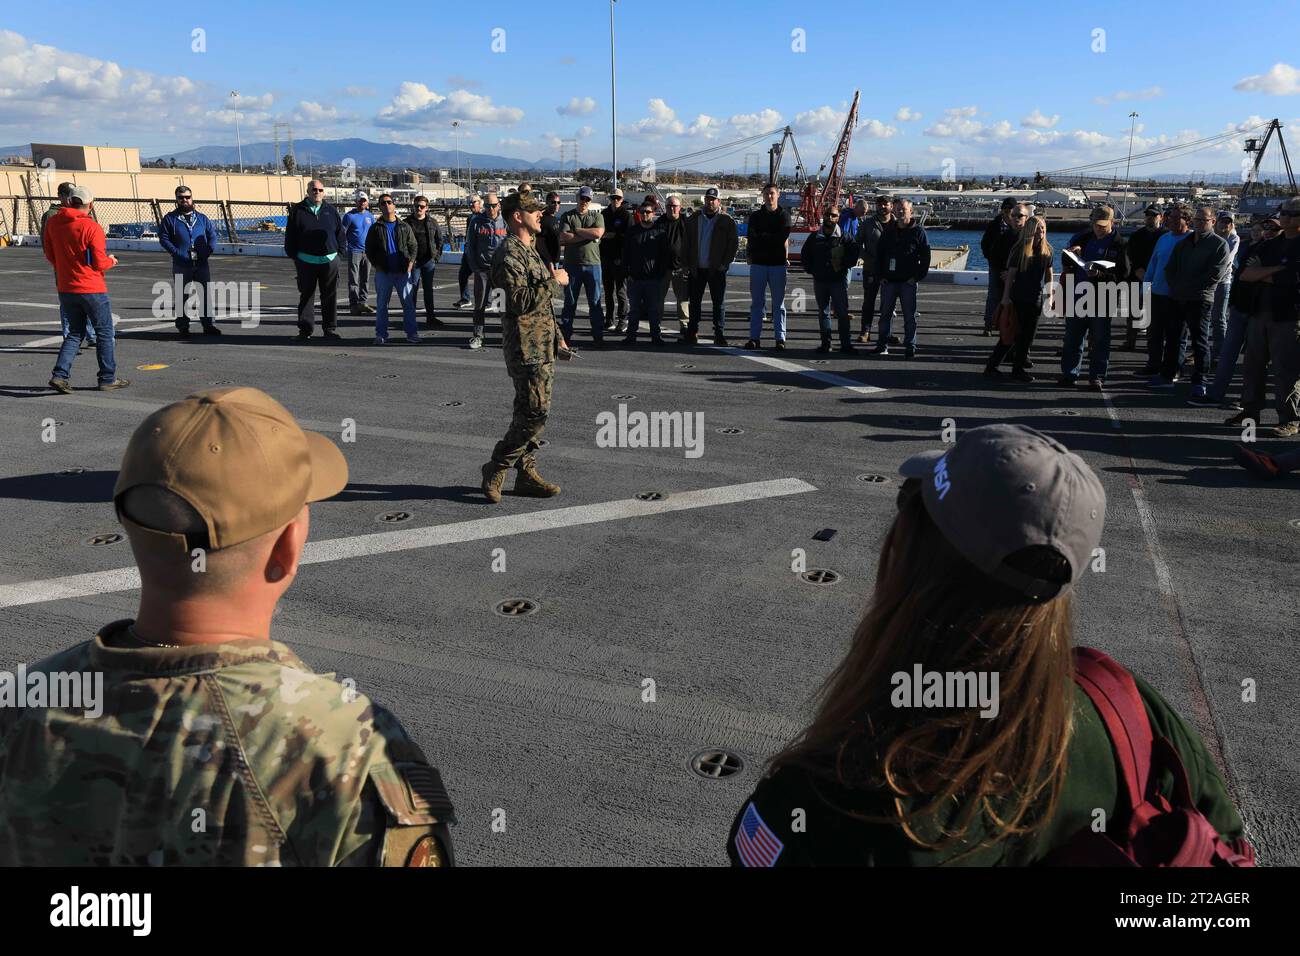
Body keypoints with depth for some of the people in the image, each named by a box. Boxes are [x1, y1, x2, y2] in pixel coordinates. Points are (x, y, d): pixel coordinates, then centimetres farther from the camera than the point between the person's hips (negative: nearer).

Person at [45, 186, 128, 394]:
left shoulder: (53, 222, 2)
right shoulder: (92, 227, -16)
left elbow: (50, 254, 10)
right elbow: (99, 263, -15)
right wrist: (111, 261, 6)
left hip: (65, 288, 6)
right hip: (92, 289, -6)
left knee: (75, 333, 16)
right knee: (104, 333, 9)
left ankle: (60, 375, 3)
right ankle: (108, 379, 14)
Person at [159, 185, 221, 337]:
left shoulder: (202, 218, 12)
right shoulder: (170, 218, 4)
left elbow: (212, 235, 11)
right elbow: (163, 238, -1)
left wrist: (208, 251, -4)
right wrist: (176, 252, -12)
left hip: (201, 263, 2)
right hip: (181, 266, -2)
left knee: (206, 294, 0)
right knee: (182, 296, 5)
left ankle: (209, 325, 4)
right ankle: (183, 326, 12)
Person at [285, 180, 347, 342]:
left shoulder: (331, 211, 8)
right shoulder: (297, 210, 3)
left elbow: (341, 233, 15)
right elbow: (290, 235, 6)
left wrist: (339, 250, 6)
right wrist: (293, 255, 2)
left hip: (329, 261, 2)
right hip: (306, 261, -1)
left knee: (330, 296, 6)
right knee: (306, 296, 3)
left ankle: (330, 329, 15)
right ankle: (305, 330, 8)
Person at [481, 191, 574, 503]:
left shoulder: (529, 250, 19)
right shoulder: (508, 254, -14)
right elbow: (521, 301, -26)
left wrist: (557, 337, 22)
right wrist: (554, 281, -16)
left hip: (543, 346, 10)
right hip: (526, 348, -10)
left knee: (534, 412, 11)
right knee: (534, 413, -10)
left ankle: (526, 474, 17)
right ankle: (496, 469, 1)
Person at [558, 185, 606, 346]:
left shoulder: (597, 216, 9)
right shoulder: (567, 216, 7)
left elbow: (598, 233, -11)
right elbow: (563, 238, -8)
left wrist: (577, 230, -6)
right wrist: (588, 235, -9)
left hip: (592, 264, 0)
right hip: (571, 264, 0)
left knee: (595, 302, 4)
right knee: (569, 302, 6)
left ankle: (598, 336, 9)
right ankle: (565, 334, 13)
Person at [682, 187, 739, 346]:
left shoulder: (726, 221, 1)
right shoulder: (694, 219, 9)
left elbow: (734, 243, 0)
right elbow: (686, 242, 12)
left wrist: (725, 263, -7)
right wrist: (688, 263, 4)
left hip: (716, 269, -3)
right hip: (697, 268, 3)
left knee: (719, 302, 1)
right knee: (694, 301, 6)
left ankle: (719, 334, 6)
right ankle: (691, 332, 13)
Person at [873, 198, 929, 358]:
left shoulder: (918, 231, -1)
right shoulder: (888, 230, 10)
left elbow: (925, 257, -2)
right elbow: (879, 253, 15)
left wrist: (917, 276, -9)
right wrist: (880, 274, 4)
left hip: (908, 281, -4)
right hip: (888, 280, 4)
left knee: (909, 315, 1)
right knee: (885, 314, 6)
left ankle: (911, 346, 8)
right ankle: (883, 345, 13)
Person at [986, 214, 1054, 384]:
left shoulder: (1047, 250, 5)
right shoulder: (1019, 249, -9)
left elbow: (1049, 274, 13)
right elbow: (1011, 273, -9)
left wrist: (1050, 295, 8)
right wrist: (1006, 296, -12)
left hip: (1036, 299, 5)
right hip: (1018, 298, -5)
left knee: (1028, 335, 7)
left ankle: (1018, 369, 15)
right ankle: (991, 366, 6)